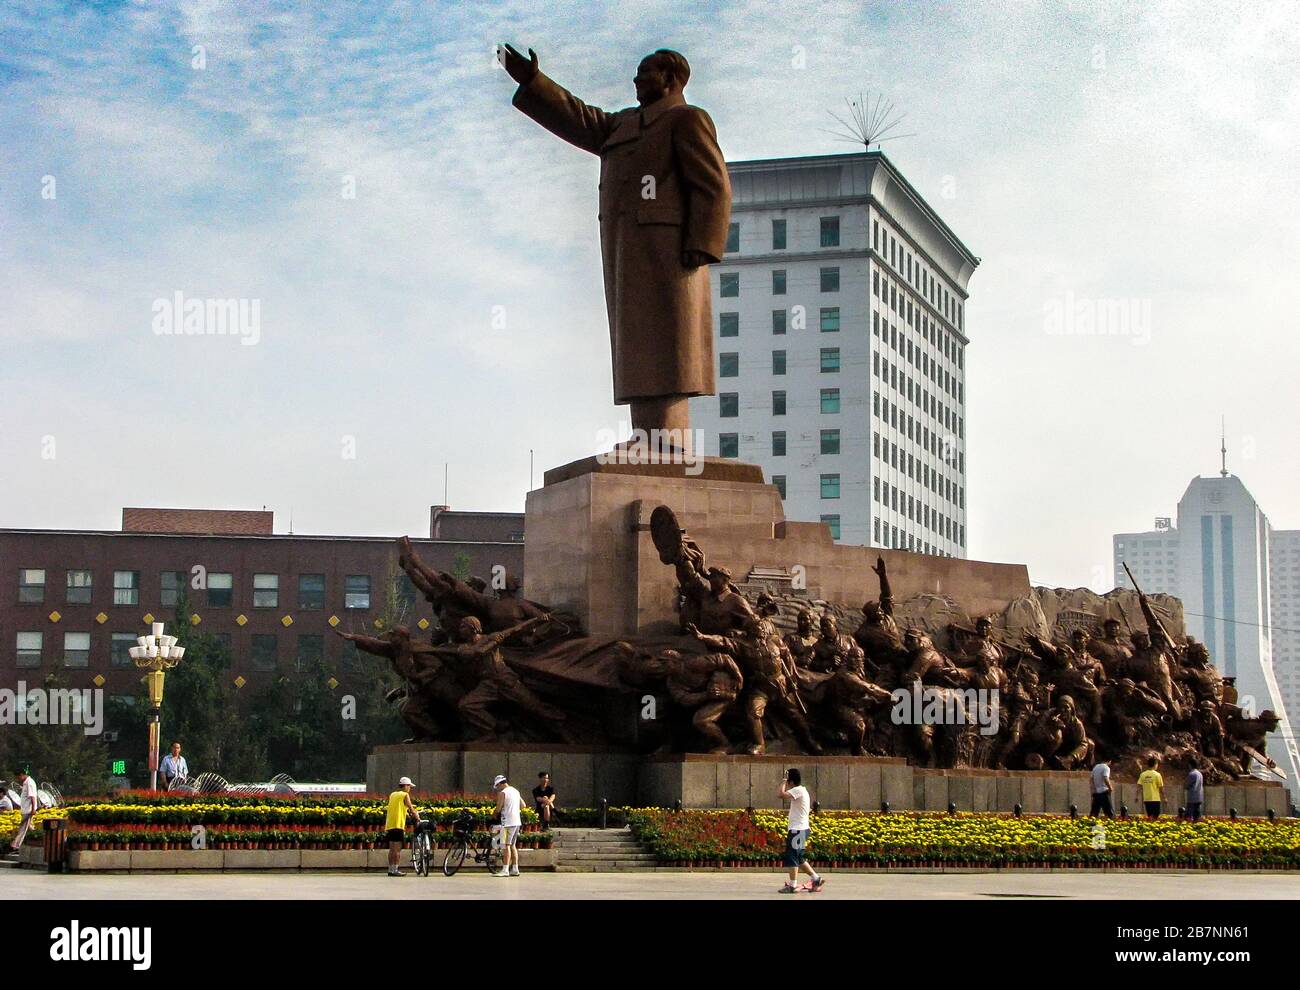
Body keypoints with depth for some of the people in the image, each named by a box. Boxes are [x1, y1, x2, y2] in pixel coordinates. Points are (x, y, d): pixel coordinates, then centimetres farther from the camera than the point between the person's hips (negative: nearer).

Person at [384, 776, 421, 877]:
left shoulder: (392, 795, 17)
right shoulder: (405, 795, -4)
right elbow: (411, 808, -4)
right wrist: (418, 818, 8)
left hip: (389, 825, 8)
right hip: (398, 825, -7)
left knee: (392, 849, 11)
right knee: (397, 849, -7)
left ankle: (390, 869, 12)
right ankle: (395, 870, -10)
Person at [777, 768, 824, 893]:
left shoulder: (798, 790, -14)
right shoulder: (801, 790, 17)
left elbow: (781, 794, -26)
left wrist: (783, 781, -17)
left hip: (797, 830, -10)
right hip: (801, 829, 10)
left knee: (792, 857, -6)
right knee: (799, 859, 16)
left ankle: (792, 885, -5)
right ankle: (817, 878, 17)